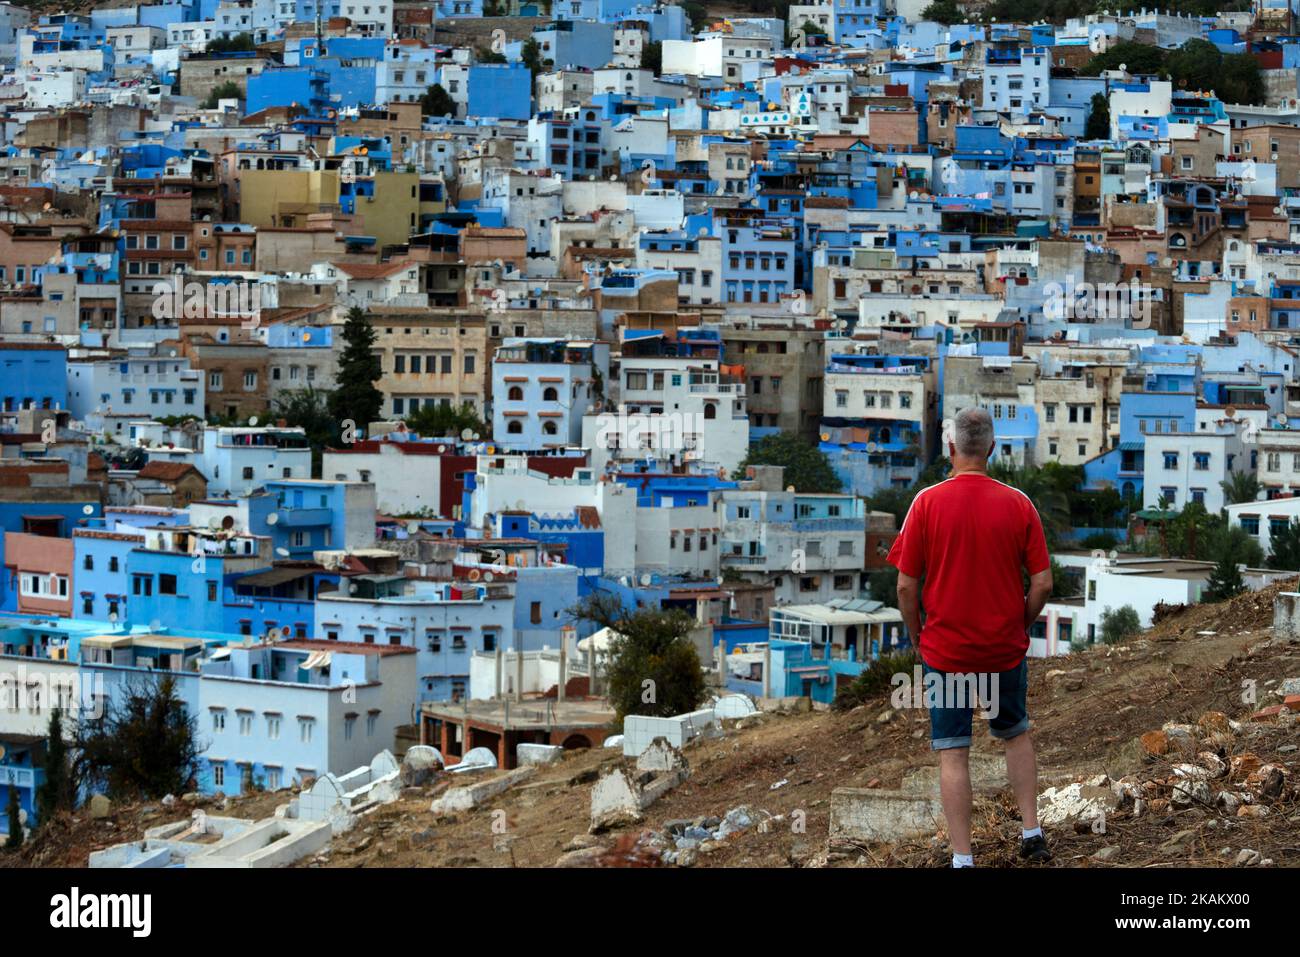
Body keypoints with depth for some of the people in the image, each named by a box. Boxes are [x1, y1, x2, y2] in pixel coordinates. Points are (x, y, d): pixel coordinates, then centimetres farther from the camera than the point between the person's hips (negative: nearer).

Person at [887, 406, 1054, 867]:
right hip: (1006, 650, 2)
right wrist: (1020, 626, 11)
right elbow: (1042, 582, -6)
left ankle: (962, 858, 1)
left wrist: (916, 636, 6)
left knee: (953, 755, 3)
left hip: (945, 651, -2)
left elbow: (907, 585, -9)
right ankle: (1032, 832, 23)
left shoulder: (928, 502, -11)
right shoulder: (1019, 504, -6)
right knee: (1017, 734, 24)